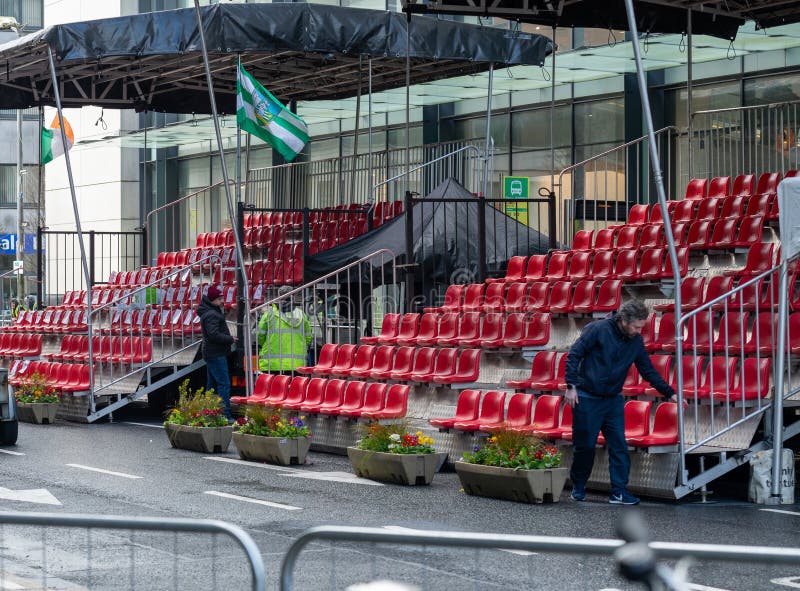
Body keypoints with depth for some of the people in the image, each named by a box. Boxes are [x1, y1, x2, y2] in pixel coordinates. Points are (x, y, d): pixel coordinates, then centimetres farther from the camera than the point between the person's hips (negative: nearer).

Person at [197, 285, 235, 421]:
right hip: (216, 354, -11)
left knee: (212, 383, 15)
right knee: (224, 384, -12)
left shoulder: (213, 311, 14)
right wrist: (230, 339, -16)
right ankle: (226, 416, -16)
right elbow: (214, 334, -27)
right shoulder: (211, 315, -18)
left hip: (211, 354, 11)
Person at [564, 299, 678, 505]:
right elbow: (574, 355, -12)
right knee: (584, 445, 3)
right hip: (587, 398, -4)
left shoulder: (636, 341, 2)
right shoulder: (598, 330, -14)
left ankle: (619, 492, 1)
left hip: (613, 400, 4)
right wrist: (571, 386, -16)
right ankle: (578, 487, 21)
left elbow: (648, 371, 9)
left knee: (619, 446, -3)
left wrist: (669, 393, 4)